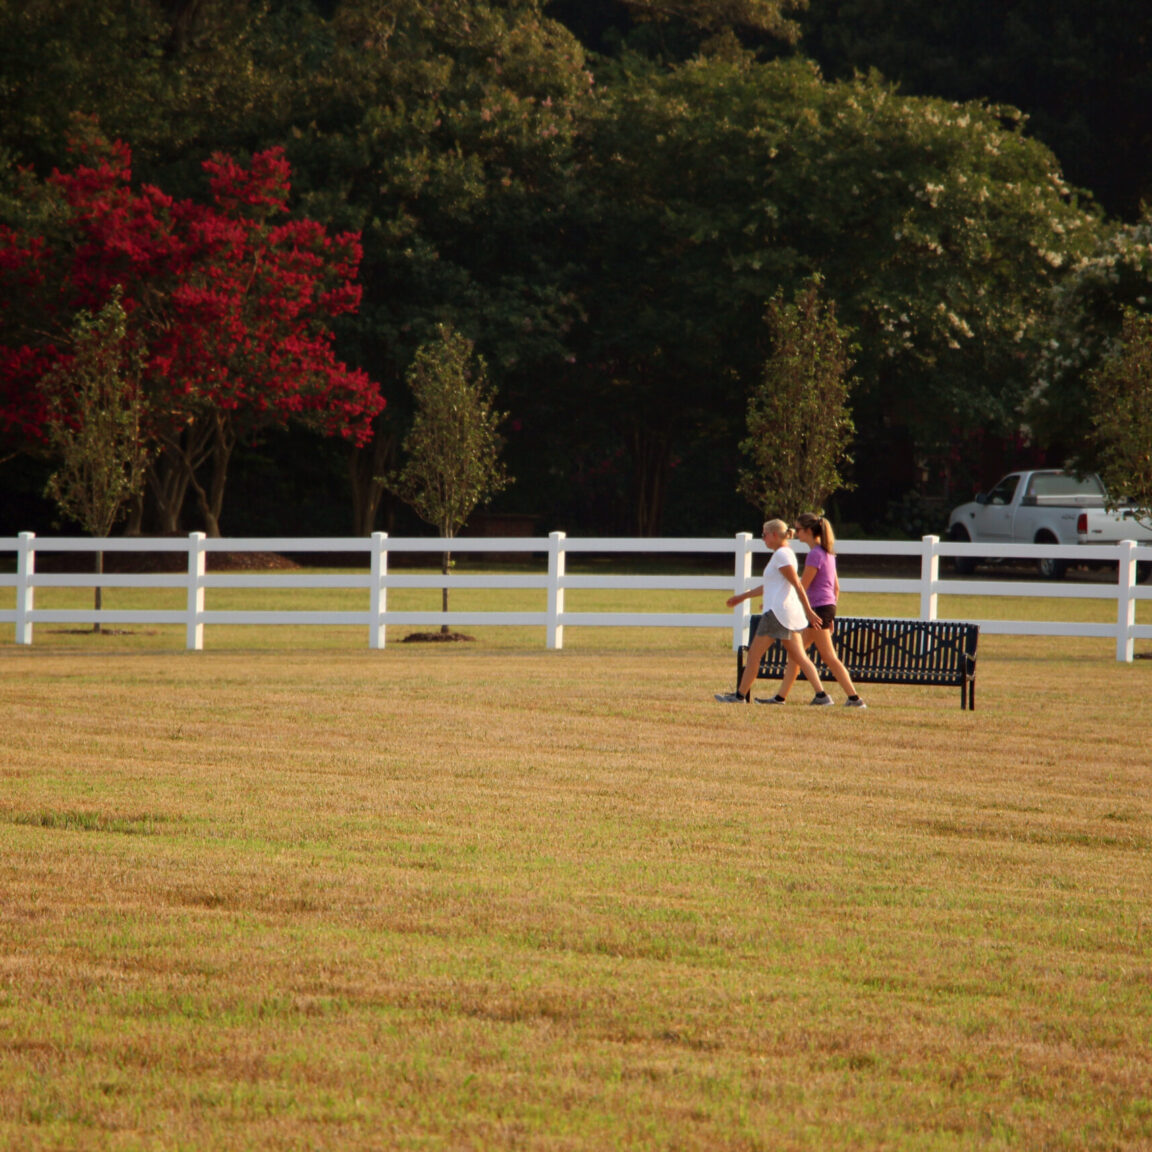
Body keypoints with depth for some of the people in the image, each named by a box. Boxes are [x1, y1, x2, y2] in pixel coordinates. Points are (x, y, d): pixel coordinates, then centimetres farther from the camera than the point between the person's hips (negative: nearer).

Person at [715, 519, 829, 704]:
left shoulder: (781, 555, -11)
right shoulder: (781, 554, 20)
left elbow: (797, 585, -17)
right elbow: (768, 586, 30)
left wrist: (809, 612, -20)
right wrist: (742, 597, 36)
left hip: (778, 611, -10)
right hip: (790, 613, 10)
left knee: (754, 654, 0)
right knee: (798, 656, 5)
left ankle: (740, 695, 6)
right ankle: (821, 695, -4)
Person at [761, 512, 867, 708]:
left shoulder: (815, 554, -15)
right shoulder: (827, 553, 14)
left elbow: (801, 587, -15)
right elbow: (836, 587, 18)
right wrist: (830, 616, 23)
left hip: (818, 608, -10)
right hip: (828, 606, 10)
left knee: (829, 658, -7)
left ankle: (855, 698, -9)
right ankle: (781, 697, 15)